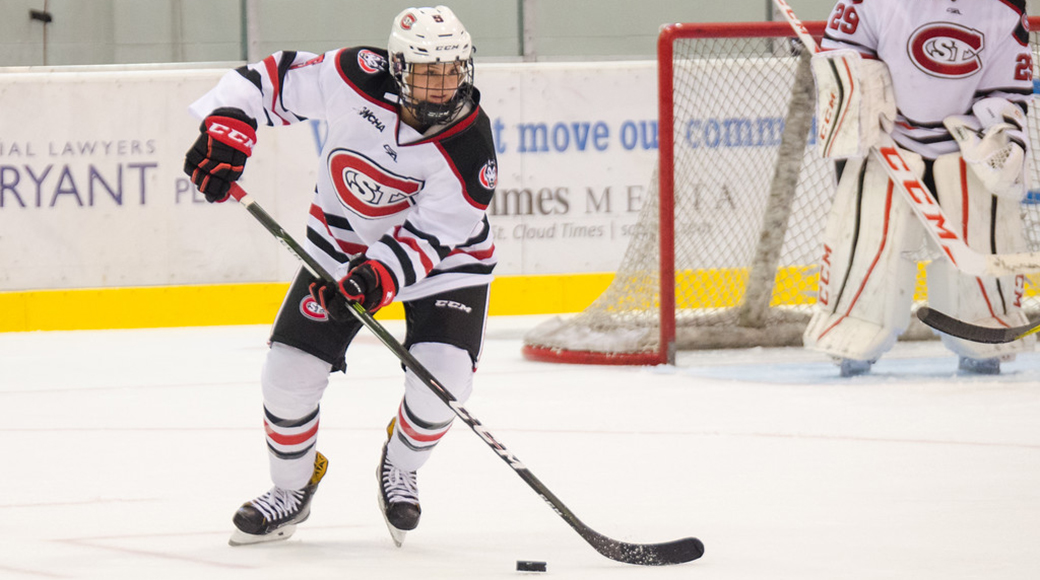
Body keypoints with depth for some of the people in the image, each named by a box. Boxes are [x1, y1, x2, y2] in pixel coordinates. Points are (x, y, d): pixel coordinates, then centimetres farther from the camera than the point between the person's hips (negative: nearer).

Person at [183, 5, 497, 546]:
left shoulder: (469, 146, -28)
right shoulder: (357, 79, -25)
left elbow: (428, 236, -28)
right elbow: (271, 78, -12)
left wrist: (378, 277, -43)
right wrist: (225, 131, -24)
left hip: (444, 256, -2)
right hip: (342, 240, 2)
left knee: (442, 377, -21)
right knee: (289, 371, -7)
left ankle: (399, 468, 12)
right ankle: (292, 487, 20)